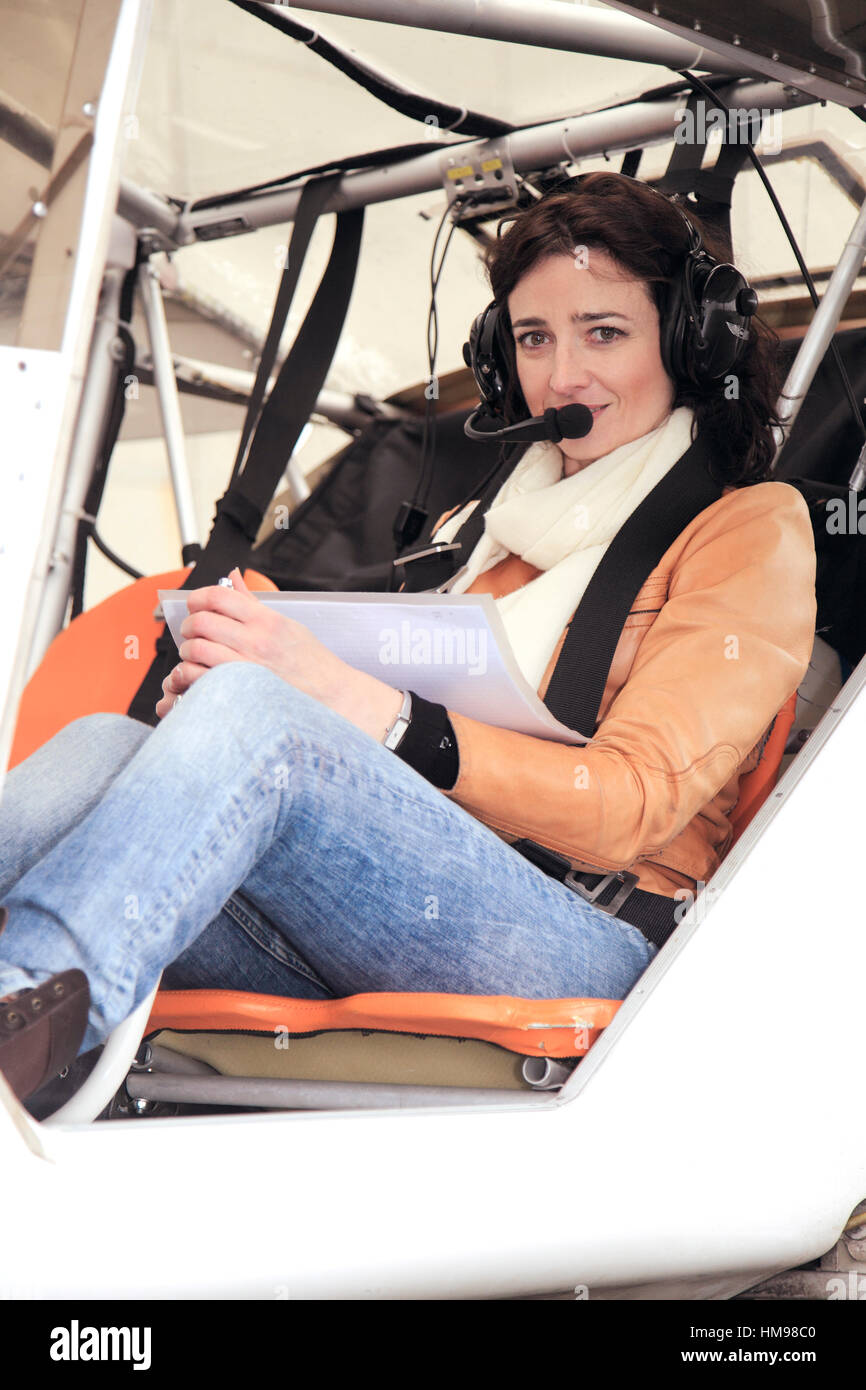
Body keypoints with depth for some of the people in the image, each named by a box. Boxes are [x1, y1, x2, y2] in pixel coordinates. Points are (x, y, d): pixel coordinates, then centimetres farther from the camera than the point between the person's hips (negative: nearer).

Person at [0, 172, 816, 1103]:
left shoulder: (751, 527, 10)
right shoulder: (482, 521, 28)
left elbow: (630, 803, -6)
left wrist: (356, 705, -18)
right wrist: (215, 685, -1)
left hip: (589, 945, -5)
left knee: (252, 714, -31)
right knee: (99, 746, -22)